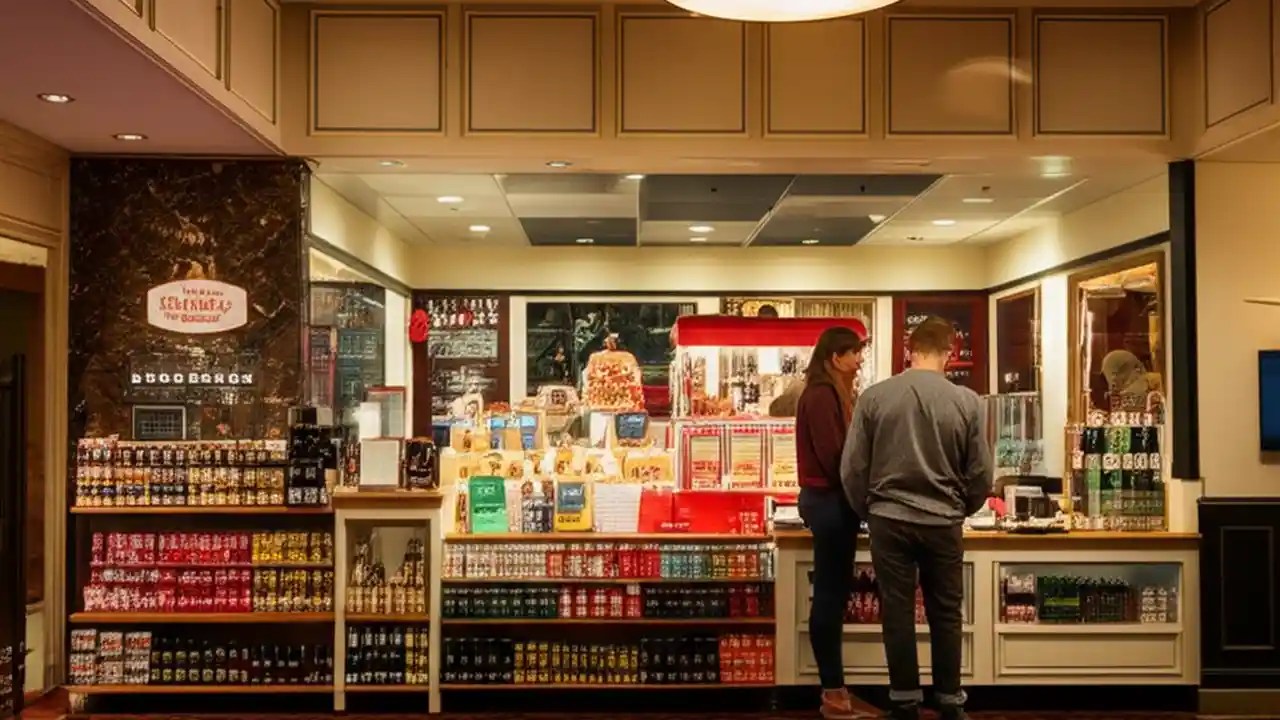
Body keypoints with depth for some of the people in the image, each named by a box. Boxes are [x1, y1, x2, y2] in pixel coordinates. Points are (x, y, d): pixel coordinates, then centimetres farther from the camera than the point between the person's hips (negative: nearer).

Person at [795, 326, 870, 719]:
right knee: (830, 594, -4)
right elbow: (831, 455, -18)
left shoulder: (832, 394, 16)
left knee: (833, 593, 11)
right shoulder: (821, 395, -14)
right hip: (829, 500, -10)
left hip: (833, 500, 10)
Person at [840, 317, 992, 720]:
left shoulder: (874, 396, -6)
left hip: (890, 520, 0)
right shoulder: (966, 401, -6)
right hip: (944, 524, 0)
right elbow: (981, 475, 0)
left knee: (898, 614, 8)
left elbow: (852, 468, -3)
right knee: (946, 615, 12)